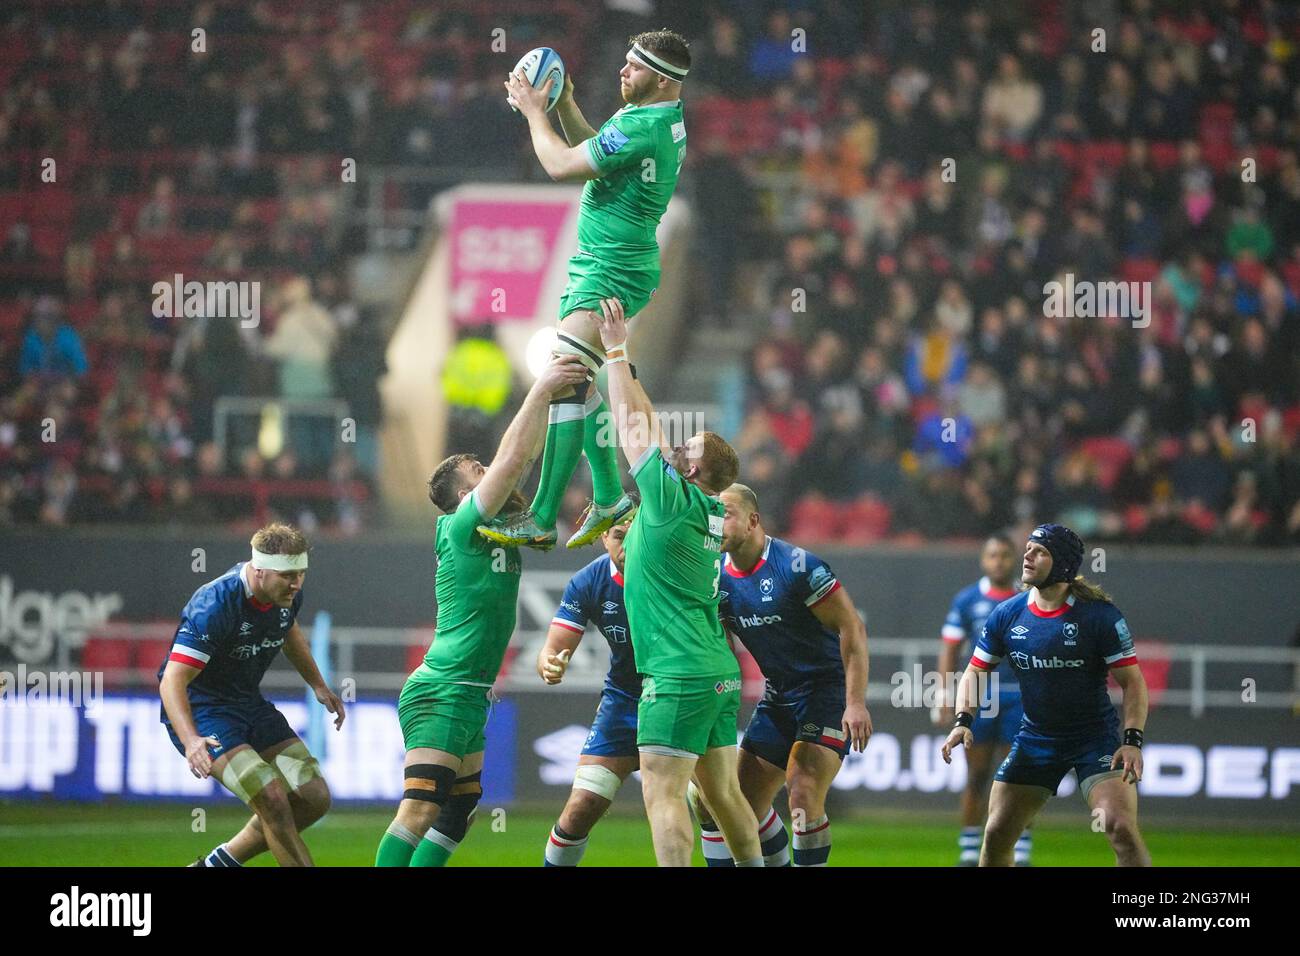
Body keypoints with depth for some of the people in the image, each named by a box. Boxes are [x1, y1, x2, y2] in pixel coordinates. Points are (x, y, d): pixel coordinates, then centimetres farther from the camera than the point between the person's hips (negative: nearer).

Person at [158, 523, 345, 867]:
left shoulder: (287, 594, -6)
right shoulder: (214, 605, -30)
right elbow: (173, 680, -34)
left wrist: (317, 685, 19)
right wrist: (190, 741, -47)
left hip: (249, 704, 8)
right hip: (200, 712, -8)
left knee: (314, 798, 1)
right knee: (272, 799, -24)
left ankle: (220, 862, 14)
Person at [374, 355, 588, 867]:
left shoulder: (497, 527, 13)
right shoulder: (461, 527, -10)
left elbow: (523, 455, 15)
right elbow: (511, 459, -19)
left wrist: (550, 391, 7)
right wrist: (540, 389, -17)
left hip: (468, 697, 10)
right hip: (442, 692, -10)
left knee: (459, 812, 11)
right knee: (422, 807, -19)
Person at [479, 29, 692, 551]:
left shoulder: (641, 129, -22)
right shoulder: (667, 120, 11)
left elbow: (562, 165, -18)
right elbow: (596, 153, 26)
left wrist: (534, 112, -3)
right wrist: (564, 106, 14)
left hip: (611, 273, -11)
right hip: (598, 266, 11)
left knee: (564, 382, -19)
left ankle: (541, 521, -24)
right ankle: (610, 496, 26)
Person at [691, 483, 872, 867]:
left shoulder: (795, 565, -19)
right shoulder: (718, 576, 2)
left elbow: (852, 627, -18)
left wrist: (856, 703, -24)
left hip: (828, 691, -8)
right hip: (778, 694, 8)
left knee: (804, 796, -22)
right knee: (745, 803, 4)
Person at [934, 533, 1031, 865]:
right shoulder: (966, 600, 3)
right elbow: (948, 650, 4)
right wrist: (946, 699, -3)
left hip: (1021, 697, 0)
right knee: (977, 777, 2)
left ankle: (1021, 850, 3)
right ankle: (969, 849, 9)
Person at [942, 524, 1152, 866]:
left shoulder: (1100, 615, -13)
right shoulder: (1007, 615, -1)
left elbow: (1132, 681, -10)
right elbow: (975, 671, 9)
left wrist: (1132, 741, -22)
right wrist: (963, 720, -9)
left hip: (1096, 736, -4)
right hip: (1035, 738, 4)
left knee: (1121, 828, -22)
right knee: (996, 834, 4)